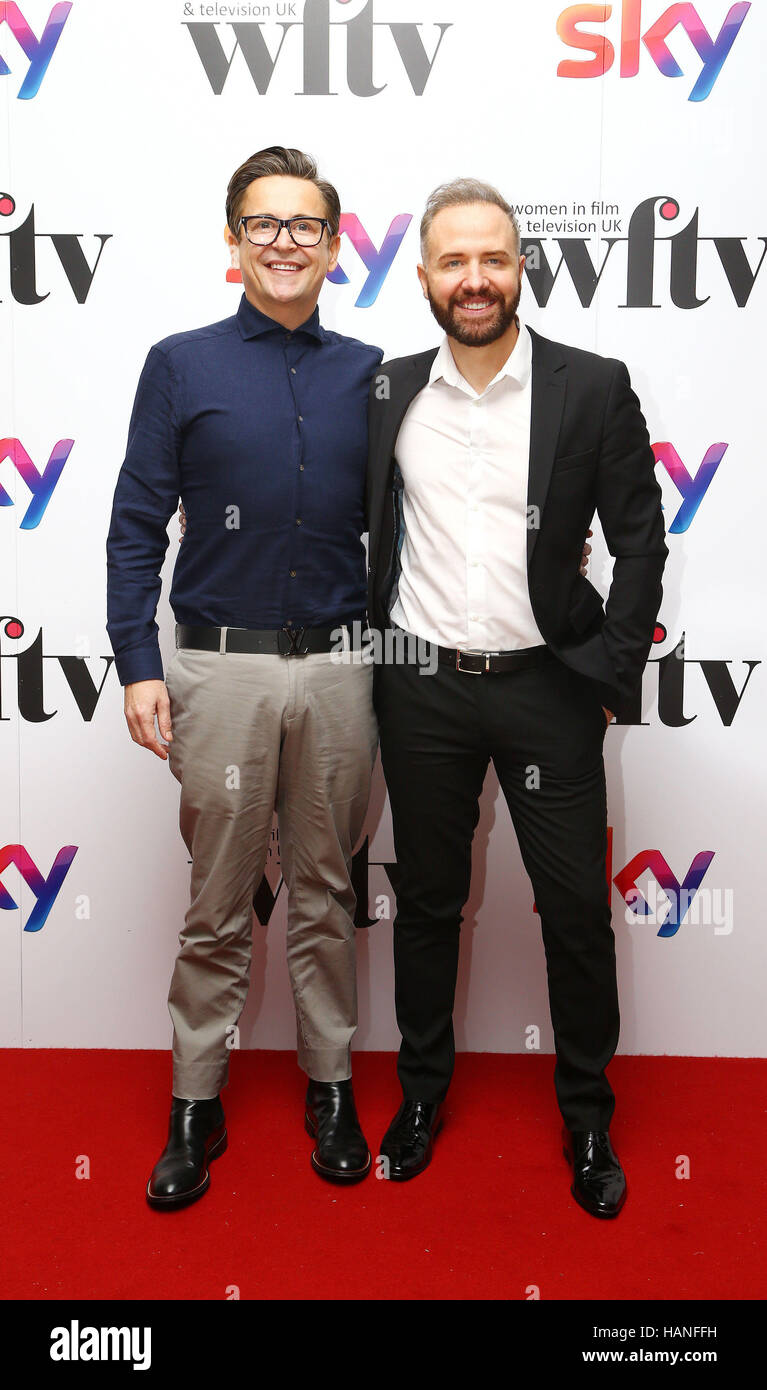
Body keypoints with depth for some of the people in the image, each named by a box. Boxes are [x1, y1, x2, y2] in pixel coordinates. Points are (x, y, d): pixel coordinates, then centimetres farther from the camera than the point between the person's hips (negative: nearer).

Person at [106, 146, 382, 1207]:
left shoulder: (368, 374, 8)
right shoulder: (182, 366, 2)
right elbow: (137, 529, 1)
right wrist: (139, 666, -7)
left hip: (338, 670, 2)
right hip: (222, 670, -2)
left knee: (326, 894, 12)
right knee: (218, 904, 7)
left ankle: (330, 1087, 29)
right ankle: (197, 1105, 24)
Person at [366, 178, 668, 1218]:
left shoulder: (592, 388, -3)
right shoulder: (388, 392, 4)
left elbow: (641, 538, -1)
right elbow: (368, 534, 11)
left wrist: (612, 671, -6)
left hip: (547, 688, -1)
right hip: (422, 692, 2)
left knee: (577, 909, 6)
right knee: (427, 899, 14)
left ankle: (587, 1115, 28)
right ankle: (423, 1089, 35)